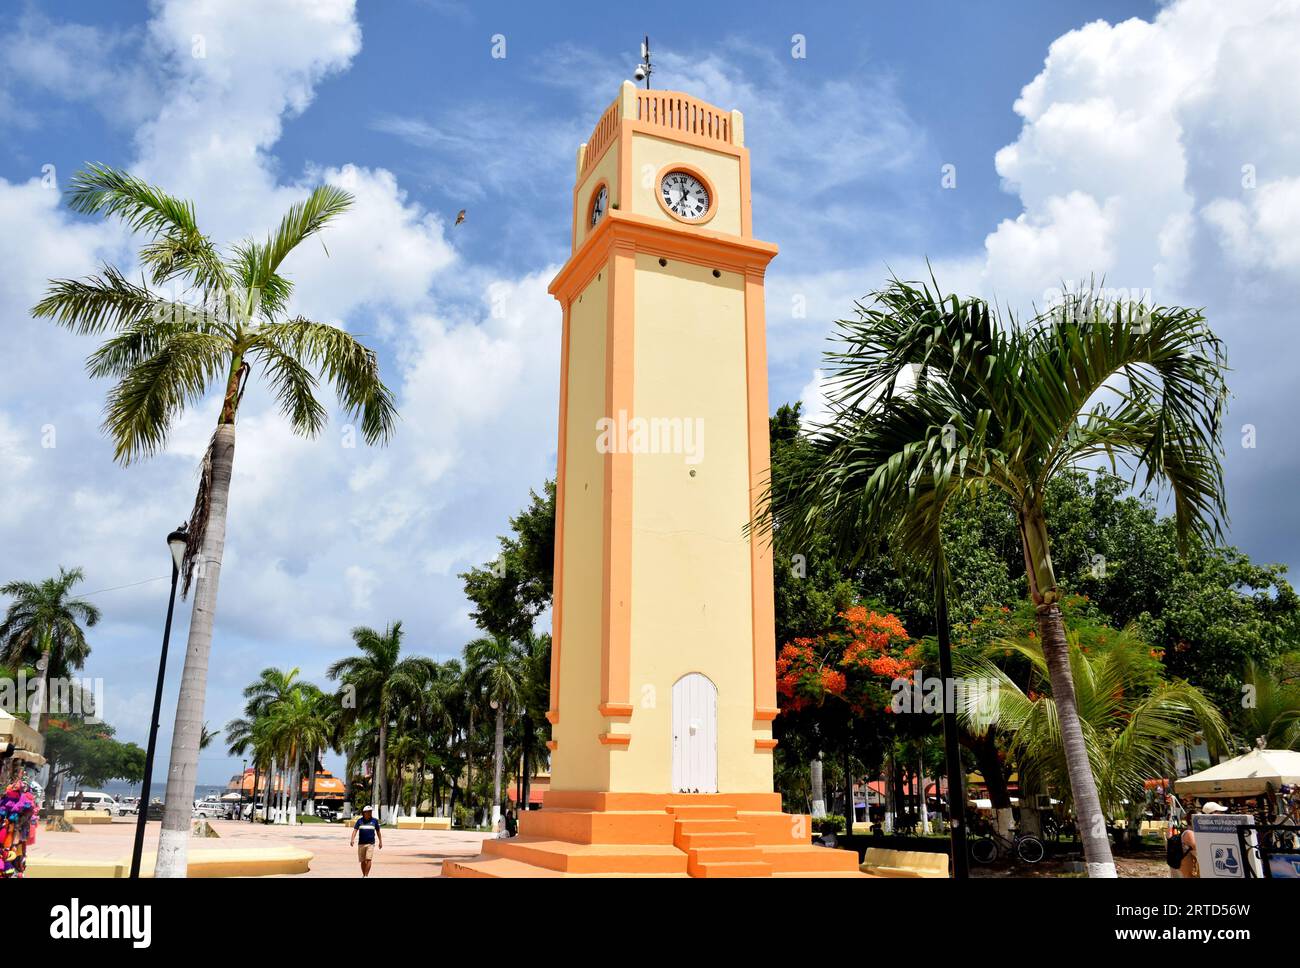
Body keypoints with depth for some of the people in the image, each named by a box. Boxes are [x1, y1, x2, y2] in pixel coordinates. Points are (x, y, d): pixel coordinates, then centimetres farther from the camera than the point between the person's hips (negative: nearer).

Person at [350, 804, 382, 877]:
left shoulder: (374, 820, 3)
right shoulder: (360, 820, 3)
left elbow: (378, 831, 12)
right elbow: (355, 830, -6)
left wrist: (380, 841, 12)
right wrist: (352, 839, -21)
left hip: (371, 843, -1)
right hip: (361, 843, 1)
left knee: (368, 859, -15)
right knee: (363, 861, 9)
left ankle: (367, 875, -12)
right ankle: (363, 875, 24)